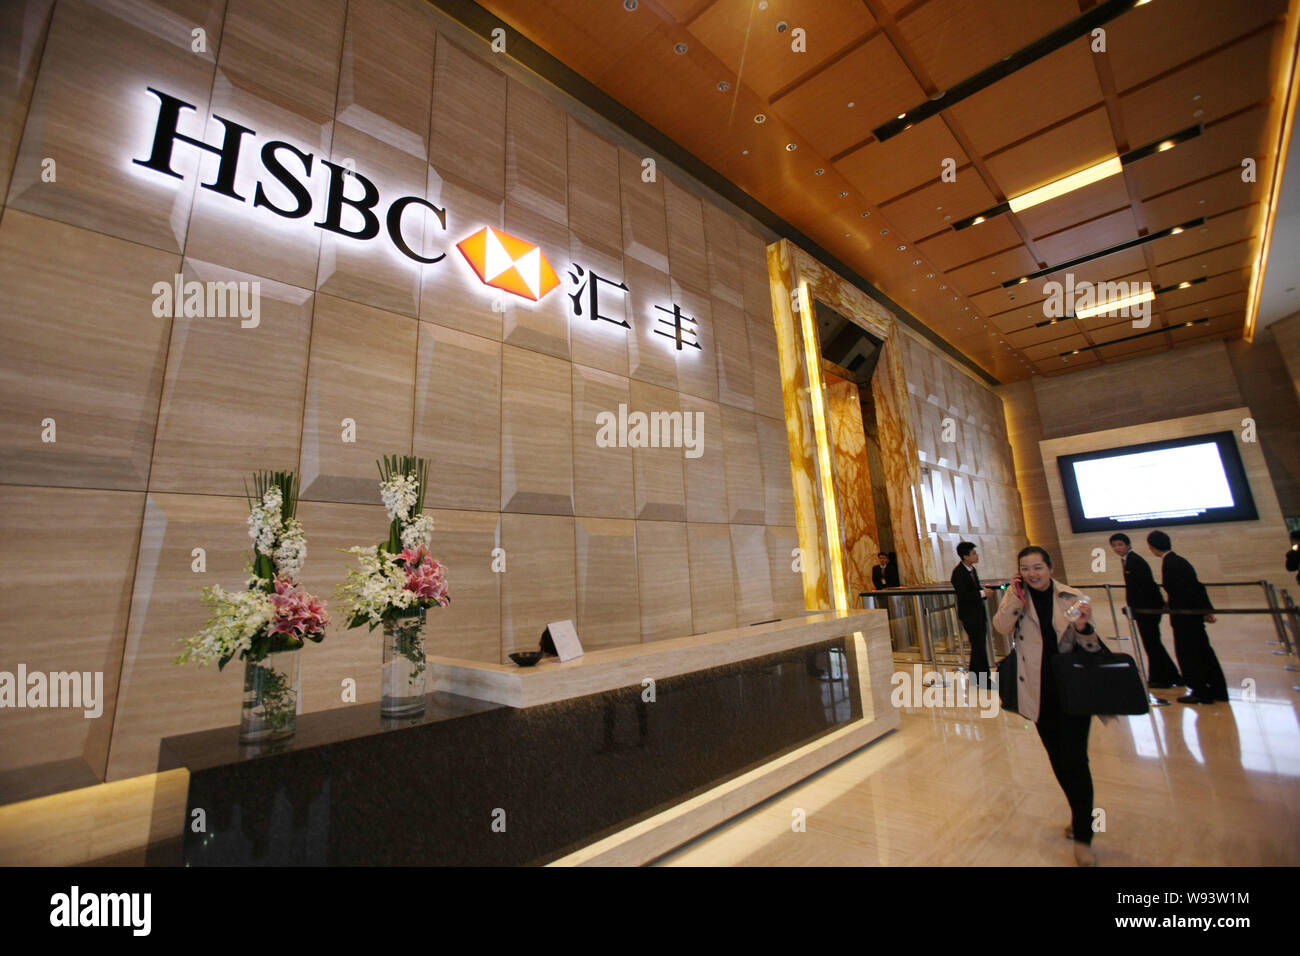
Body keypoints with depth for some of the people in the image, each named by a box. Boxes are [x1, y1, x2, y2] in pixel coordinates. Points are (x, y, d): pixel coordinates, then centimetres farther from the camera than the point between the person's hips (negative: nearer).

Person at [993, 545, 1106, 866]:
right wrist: (1016, 598, -26)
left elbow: (1092, 649, -5)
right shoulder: (1016, 595, -3)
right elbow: (1002, 627, -18)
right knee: (1057, 759, 16)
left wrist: (1083, 627, -26)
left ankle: (1083, 837, 11)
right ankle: (1080, 816, 39)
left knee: (1075, 759, -4)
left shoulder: (1073, 598, -6)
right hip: (1039, 692, 2)